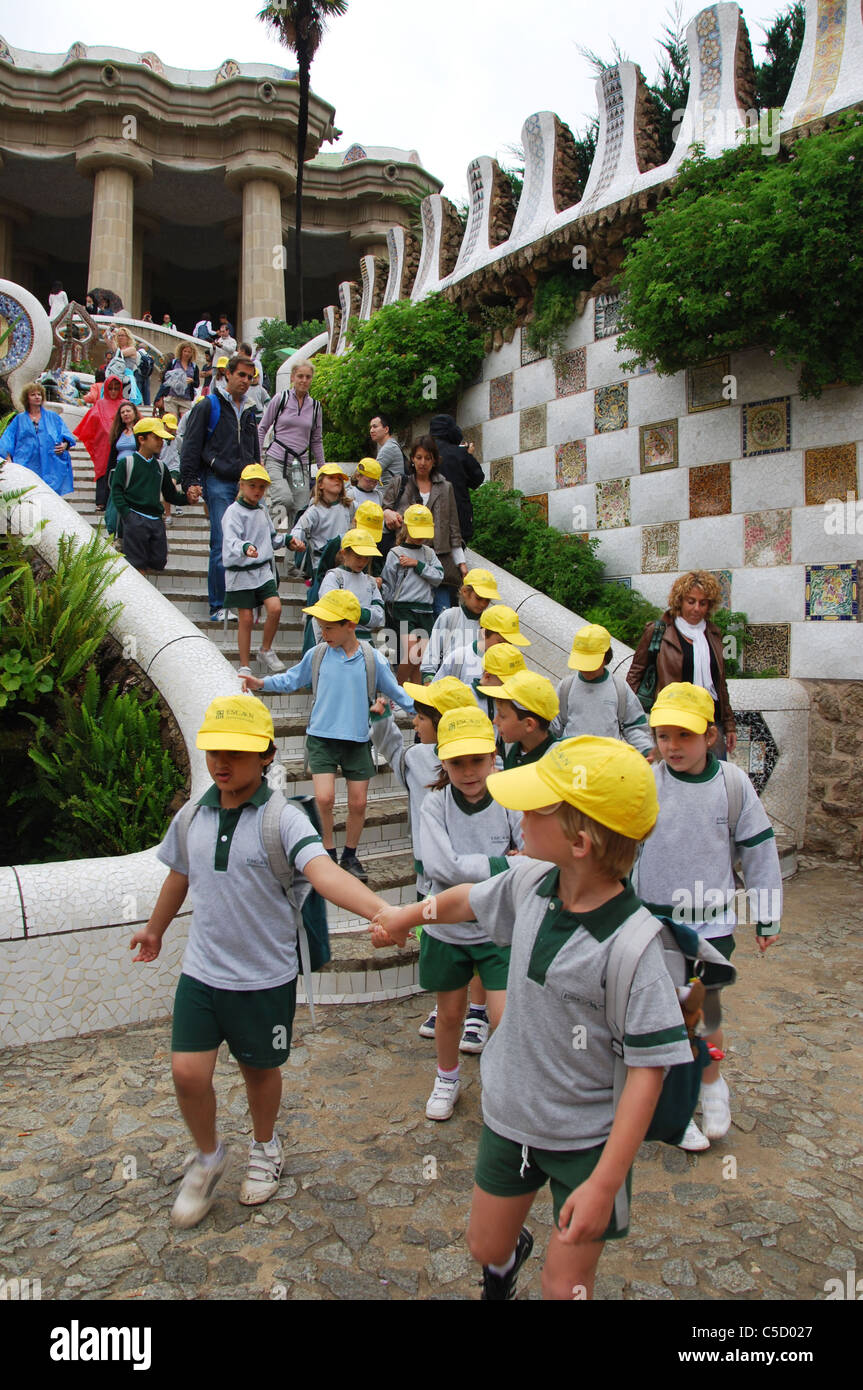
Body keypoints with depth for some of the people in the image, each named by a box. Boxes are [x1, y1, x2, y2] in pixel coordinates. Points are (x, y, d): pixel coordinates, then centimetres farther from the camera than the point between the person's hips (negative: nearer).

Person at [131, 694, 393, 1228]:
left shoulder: (283, 819, -19)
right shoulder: (192, 817, -3)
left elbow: (323, 872, -36)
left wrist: (383, 911, -54)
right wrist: (156, 928, 33)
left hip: (266, 977, -3)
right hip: (201, 970, 3)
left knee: (260, 1069, 16)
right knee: (188, 1072, 0)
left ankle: (265, 1147, 47)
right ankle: (208, 1156, 32)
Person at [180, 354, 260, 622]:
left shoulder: (249, 411, 21)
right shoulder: (207, 406, 3)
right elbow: (191, 446, -2)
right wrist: (190, 482, -10)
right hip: (218, 482, -5)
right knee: (222, 545, -9)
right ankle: (218, 607, -2)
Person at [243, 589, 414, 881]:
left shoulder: (372, 659, -3)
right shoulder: (317, 655, -1)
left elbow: (394, 691, 8)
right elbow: (292, 680, 12)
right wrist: (262, 683, 0)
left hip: (357, 740, 1)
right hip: (321, 737, 0)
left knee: (358, 803, 5)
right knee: (324, 798, -12)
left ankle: (350, 855, 27)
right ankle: (328, 852, 11)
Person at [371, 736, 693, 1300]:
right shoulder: (530, 881, -14)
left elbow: (649, 1069, -25)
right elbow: (470, 899, 9)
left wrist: (604, 1184, -24)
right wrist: (407, 915, 25)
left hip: (588, 1138, -5)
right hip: (509, 1112, 5)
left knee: (565, 1288, 8)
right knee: (485, 1246, 24)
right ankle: (510, 1253, 58)